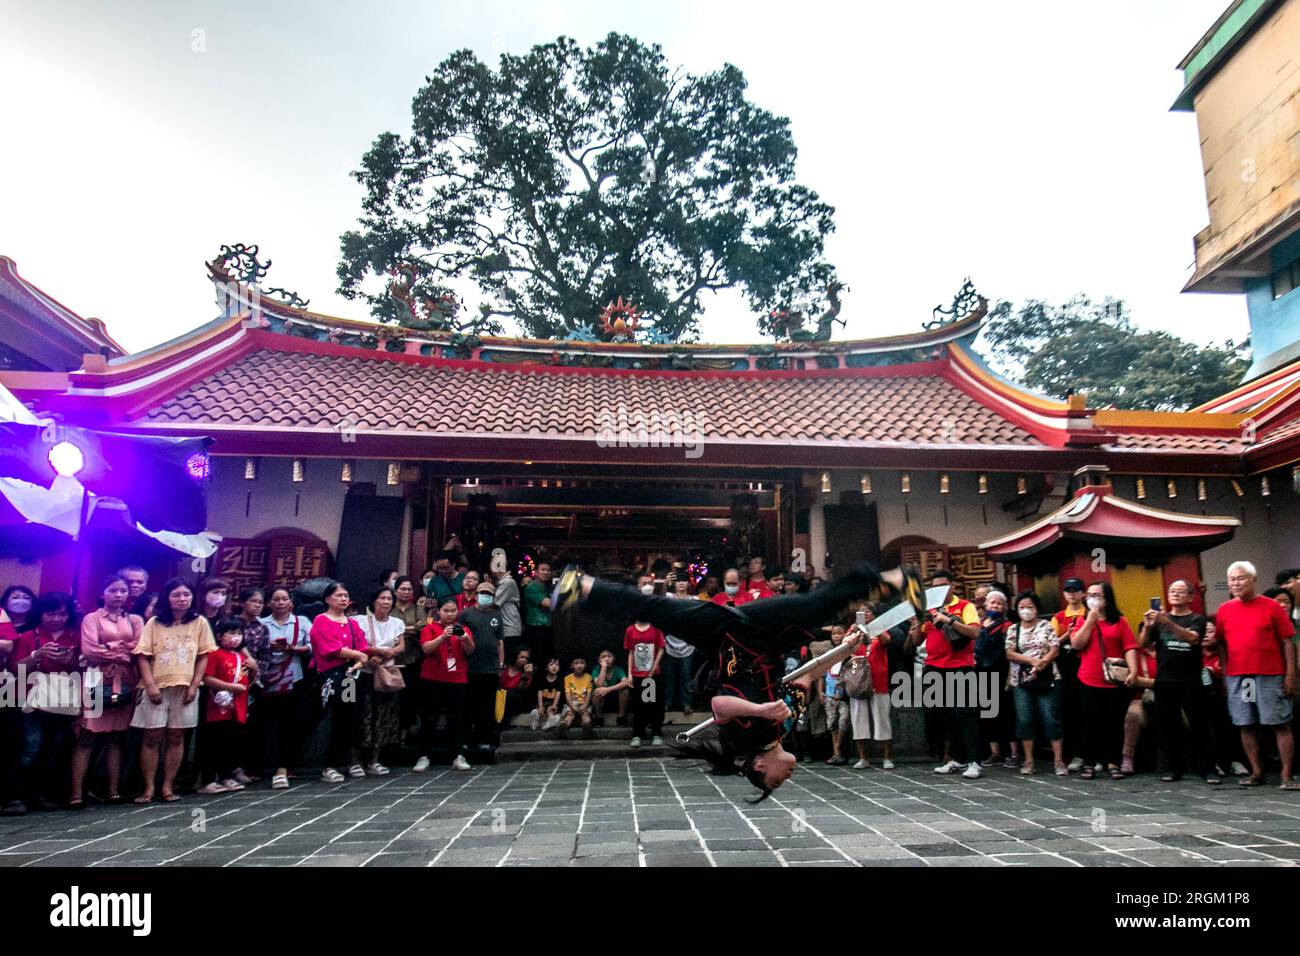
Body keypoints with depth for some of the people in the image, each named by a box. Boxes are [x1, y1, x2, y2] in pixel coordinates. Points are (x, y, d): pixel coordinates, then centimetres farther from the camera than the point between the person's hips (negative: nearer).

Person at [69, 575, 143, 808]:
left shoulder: (135, 621, 15)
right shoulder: (92, 618, 6)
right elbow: (89, 650, -8)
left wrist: (108, 648, -5)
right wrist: (123, 652, -3)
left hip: (125, 684, 3)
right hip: (98, 683, -3)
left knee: (116, 738, 5)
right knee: (87, 738, -5)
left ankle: (114, 789, 7)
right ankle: (76, 793, -4)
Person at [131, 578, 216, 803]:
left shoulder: (200, 622, 2)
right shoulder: (154, 623, 1)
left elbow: (203, 657, 2)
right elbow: (143, 657, -2)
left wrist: (194, 685, -5)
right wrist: (150, 685, -11)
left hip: (184, 688, 1)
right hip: (157, 687, -1)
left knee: (176, 737, 6)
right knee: (152, 737, 2)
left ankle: (168, 786, 14)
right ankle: (149, 787, 10)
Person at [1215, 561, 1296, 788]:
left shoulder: (1271, 607, -1)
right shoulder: (1224, 610, 8)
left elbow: (1287, 643, -1)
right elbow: (1221, 644, 11)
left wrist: (1290, 675, -7)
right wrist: (1225, 674, 6)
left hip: (1270, 676, -3)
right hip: (1237, 677, 3)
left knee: (1281, 725, -1)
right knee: (1246, 726, 6)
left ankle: (1286, 776, 3)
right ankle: (1256, 772, 15)